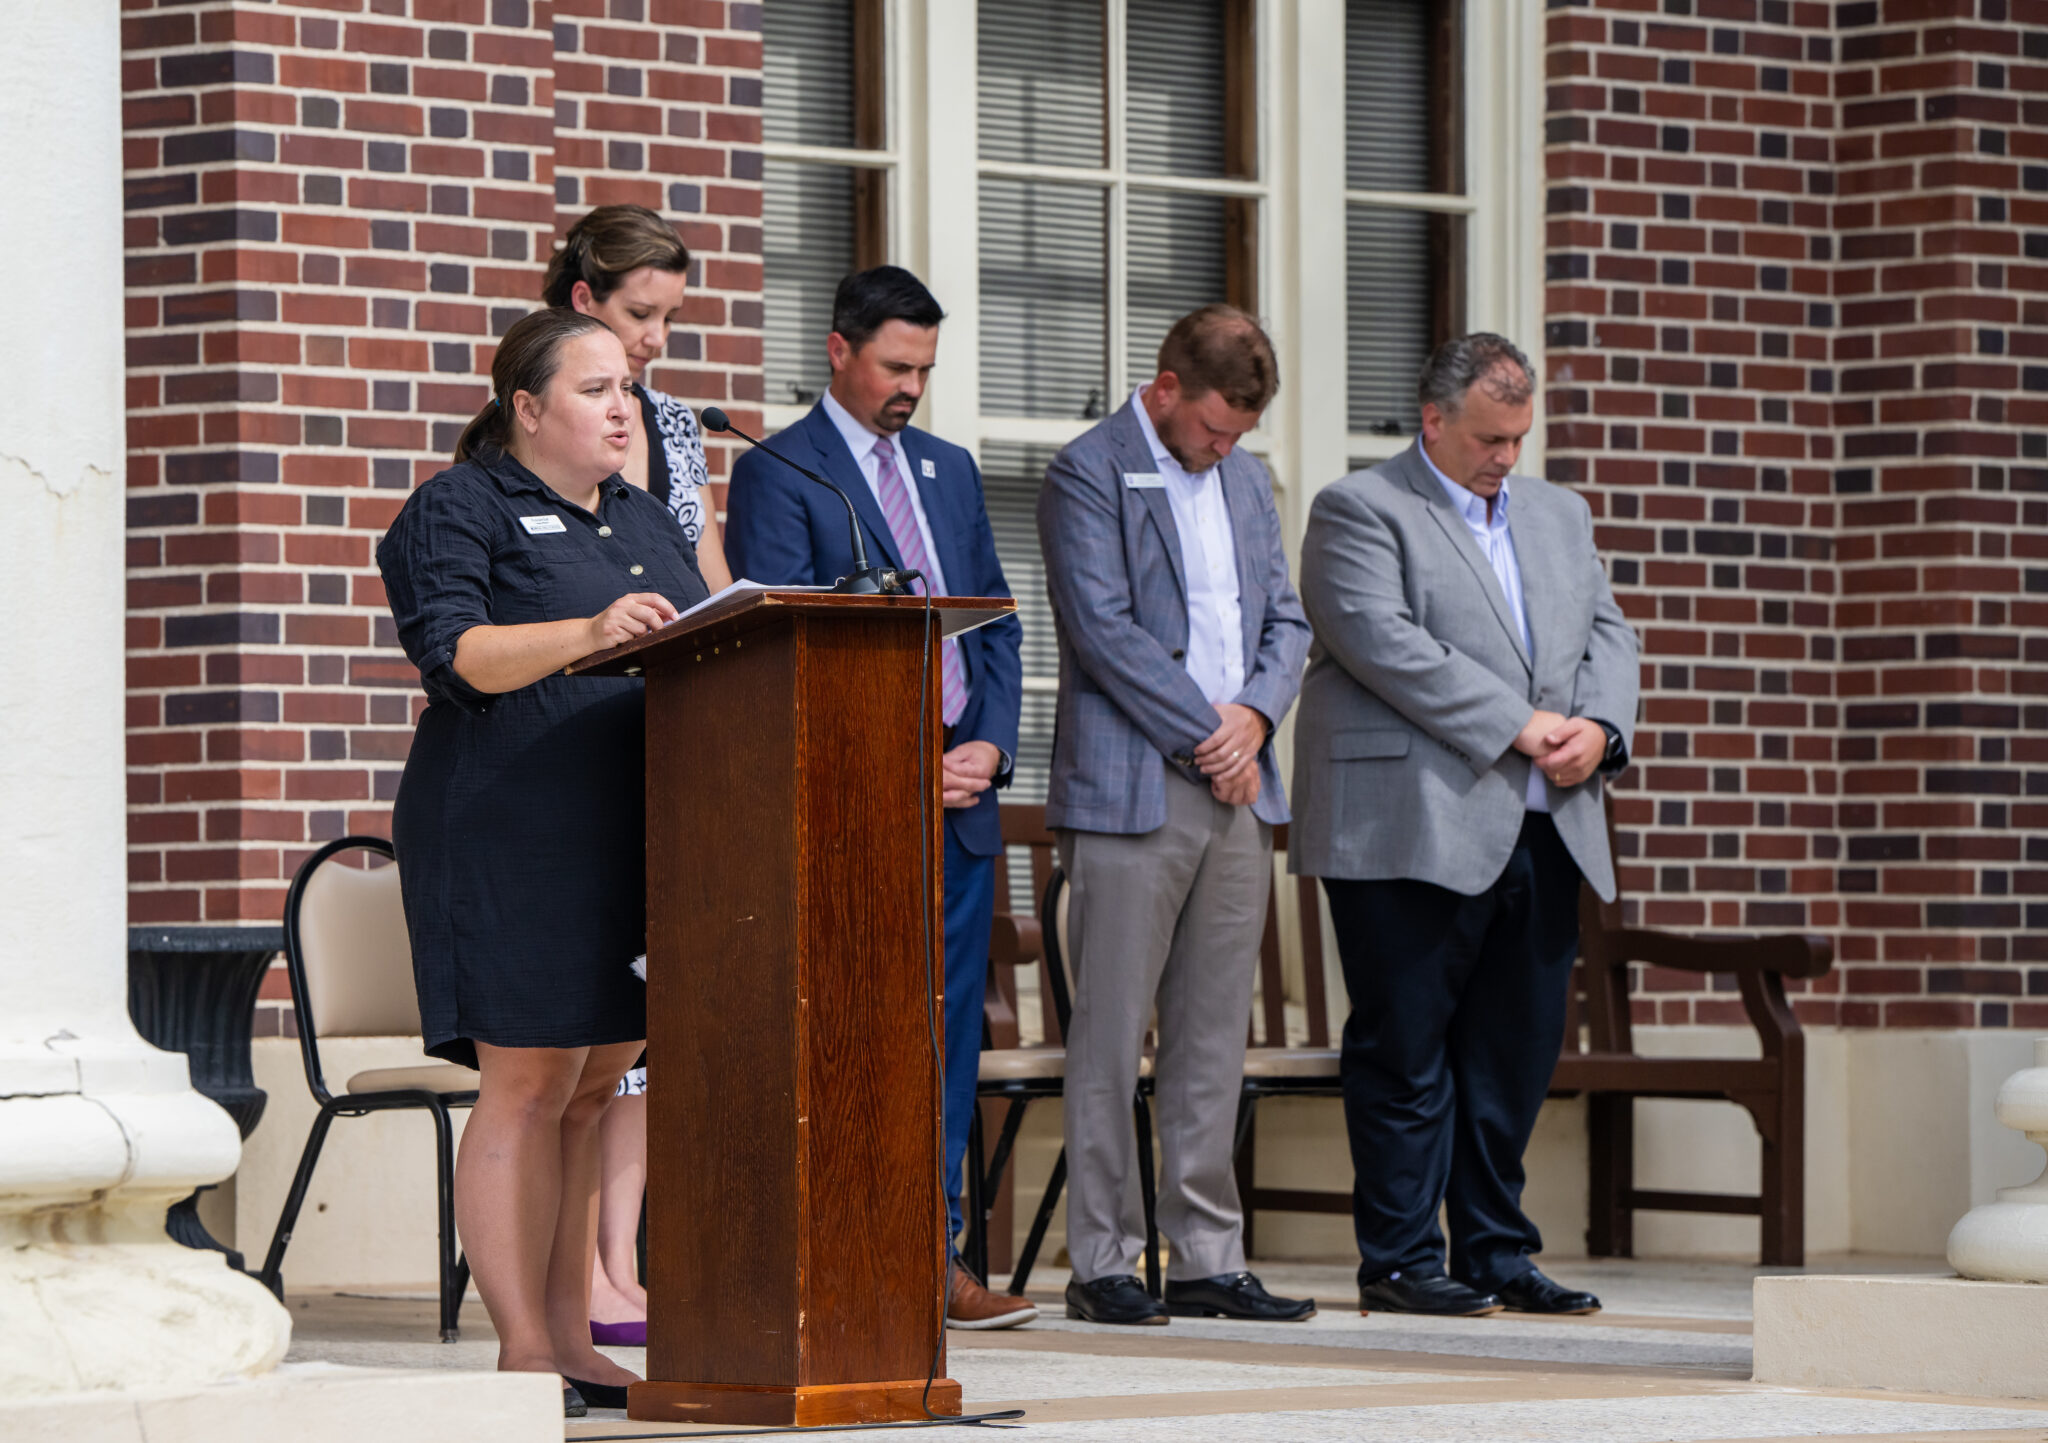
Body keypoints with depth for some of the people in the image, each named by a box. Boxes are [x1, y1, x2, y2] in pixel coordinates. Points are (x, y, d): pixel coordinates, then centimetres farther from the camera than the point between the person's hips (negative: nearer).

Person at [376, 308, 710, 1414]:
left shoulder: (645, 520, 22)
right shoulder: (458, 510, -1)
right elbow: (455, 654, -14)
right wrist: (588, 633, -27)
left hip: (633, 828, 7)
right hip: (514, 829, -7)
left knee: (599, 1082, 7)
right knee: (527, 1085, -9)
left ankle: (571, 1334, 11)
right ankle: (522, 1350, -8)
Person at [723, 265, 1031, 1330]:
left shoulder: (950, 470, 18)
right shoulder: (777, 474, -3)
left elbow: (997, 622, 19)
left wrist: (991, 744, 1)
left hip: (961, 800, 6)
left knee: (947, 1035, 7)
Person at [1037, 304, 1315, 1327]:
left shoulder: (1246, 481, 18)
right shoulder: (1087, 475, -5)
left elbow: (1285, 621, 17)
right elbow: (1105, 629, -12)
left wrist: (1254, 717, -3)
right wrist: (1207, 733, -11)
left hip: (1236, 788, 7)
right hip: (1131, 788, -7)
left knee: (1213, 1036, 7)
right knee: (1111, 1036, -4)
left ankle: (1208, 1259, 11)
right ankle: (1101, 1264, -1)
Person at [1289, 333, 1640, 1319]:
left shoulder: (1559, 515, 21)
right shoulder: (1360, 511, -2)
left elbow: (1607, 635, 17)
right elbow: (1386, 645, -14)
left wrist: (1599, 729, -4)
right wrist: (1519, 727, -16)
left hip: (1541, 830, 7)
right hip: (1415, 828, -7)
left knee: (1517, 1052, 8)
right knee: (1406, 1052, -3)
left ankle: (1496, 1253, 15)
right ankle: (1398, 1259, 1)